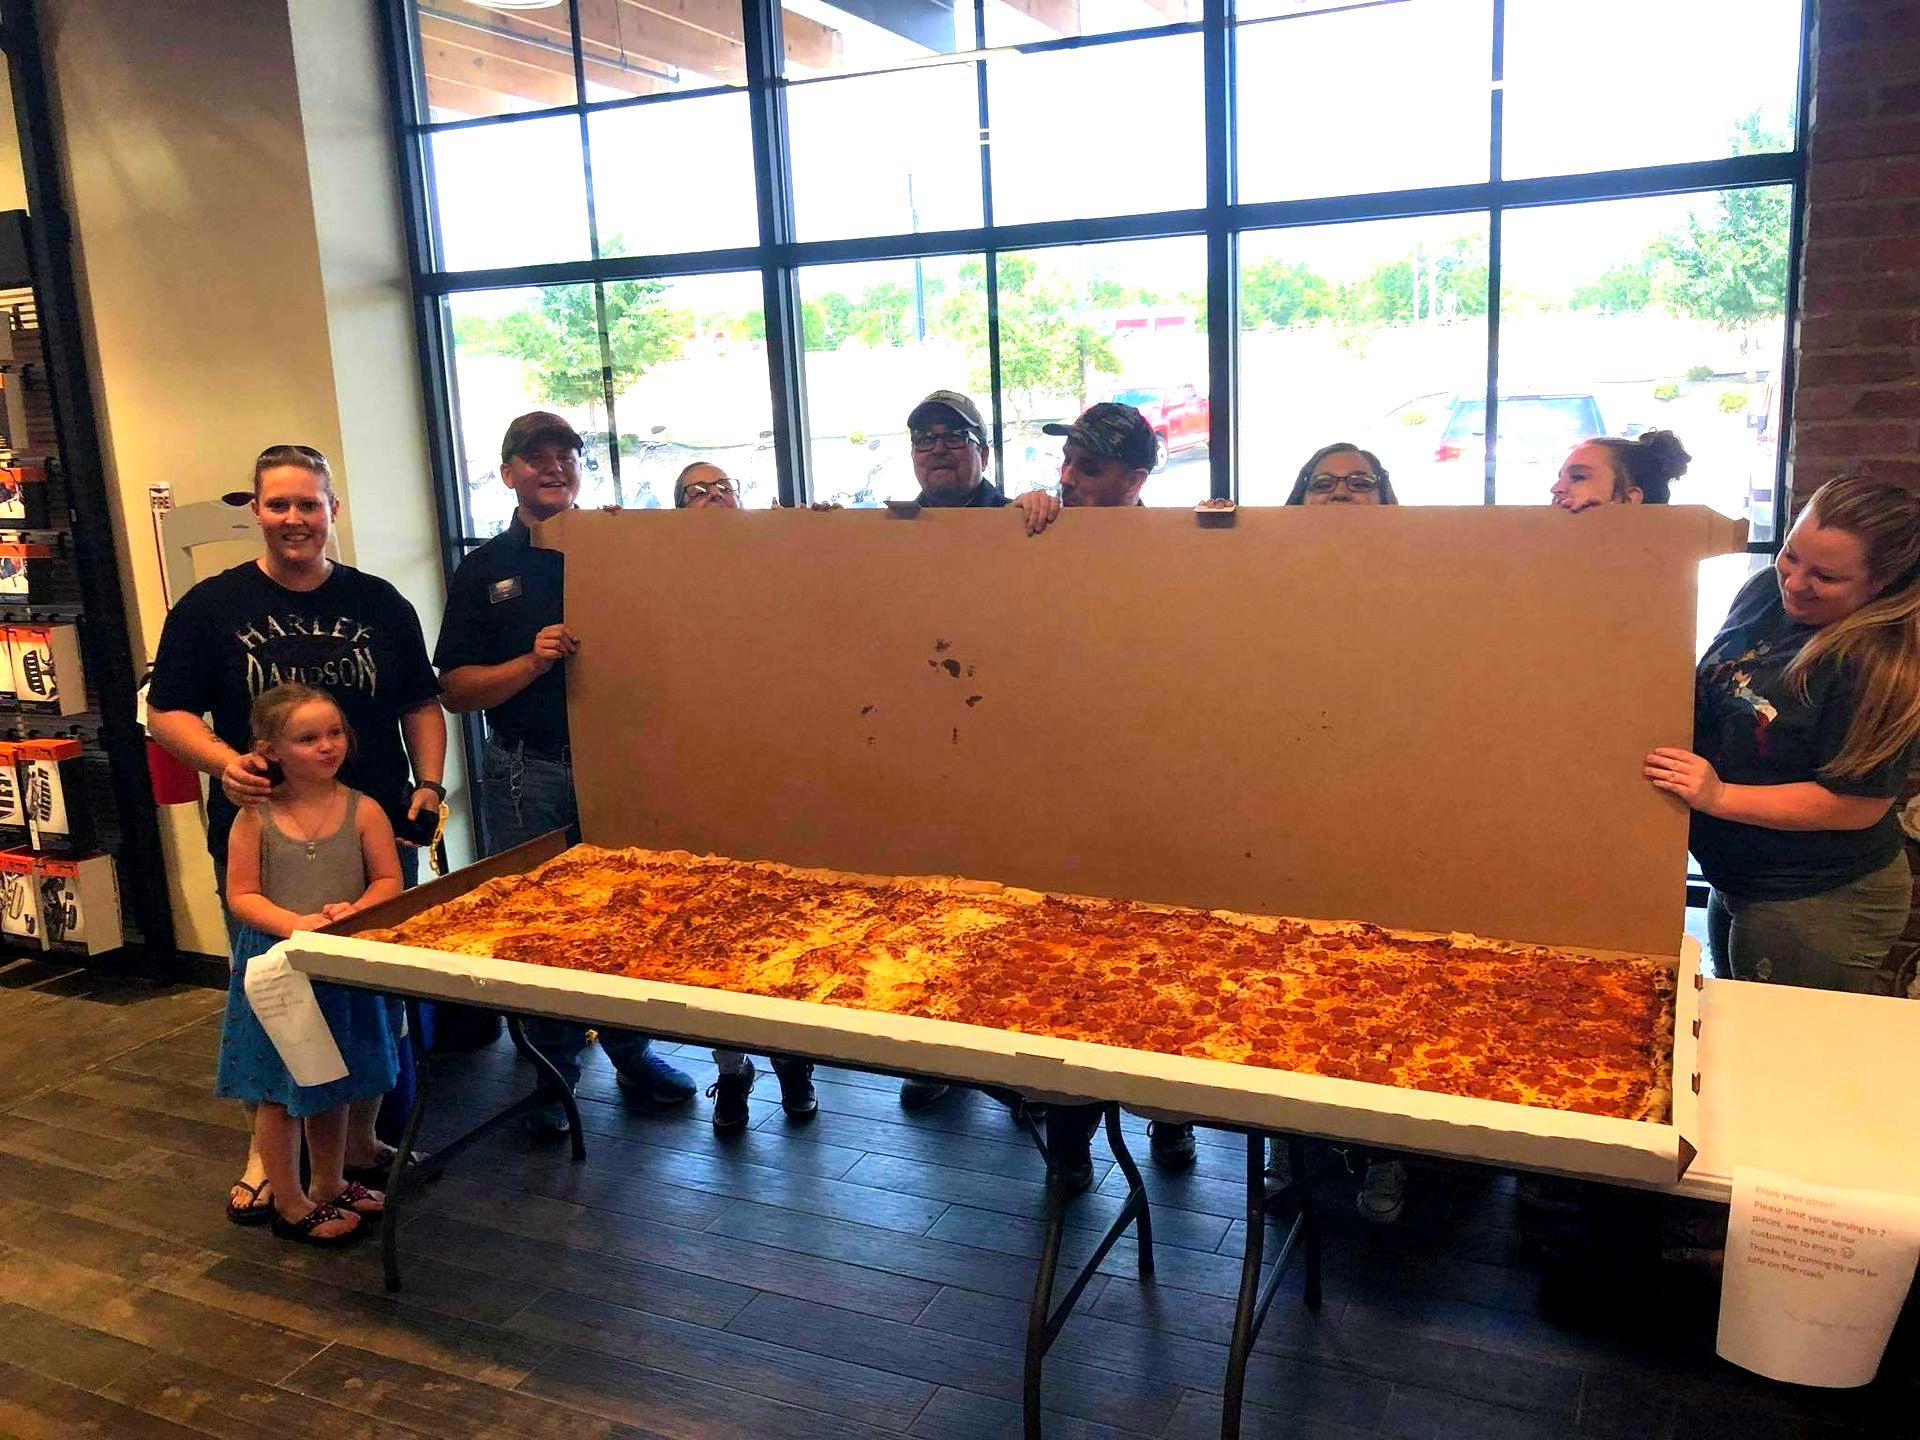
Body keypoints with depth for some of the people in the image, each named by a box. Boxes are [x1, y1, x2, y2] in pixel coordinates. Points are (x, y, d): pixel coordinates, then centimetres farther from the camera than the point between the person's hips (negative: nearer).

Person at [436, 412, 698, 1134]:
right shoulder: (484, 569, 4)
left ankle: (630, 1051, 27)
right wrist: (533, 661, -16)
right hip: (527, 774, -1)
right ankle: (553, 1068, 22)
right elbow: (456, 691, -1)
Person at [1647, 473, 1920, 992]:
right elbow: (1712, 692, 14)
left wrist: (1719, 796, -27)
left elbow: (1859, 803, -24)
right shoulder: (1765, 591, -3)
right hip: (1735, 881, 8)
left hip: (1821, 906, -8)